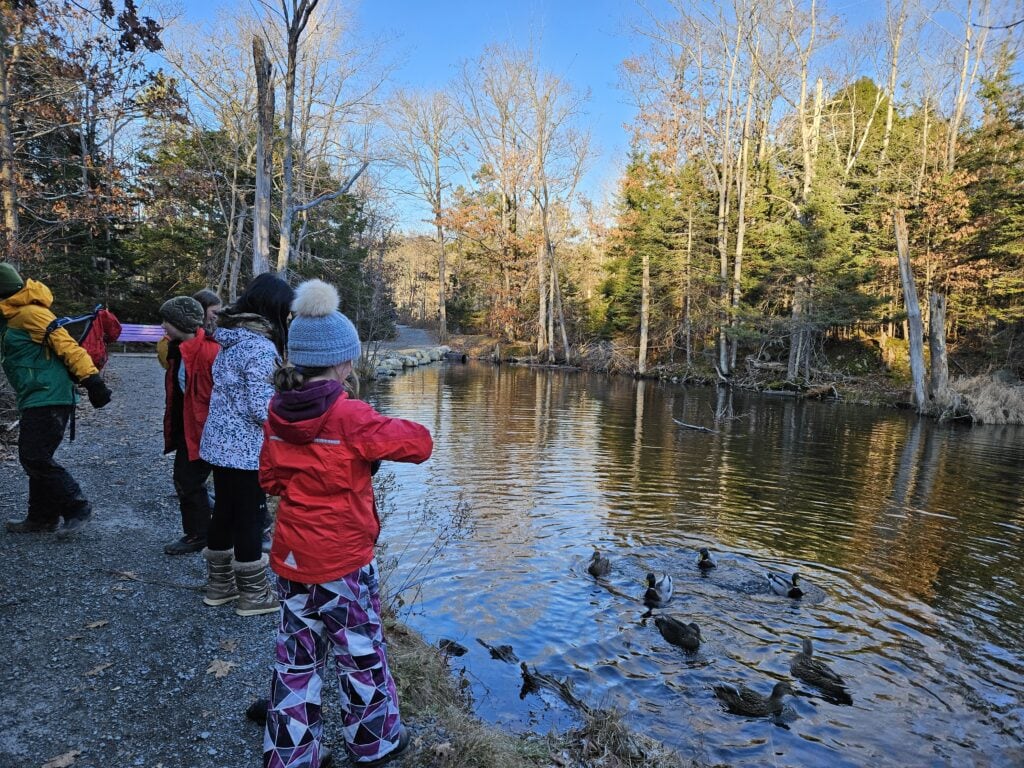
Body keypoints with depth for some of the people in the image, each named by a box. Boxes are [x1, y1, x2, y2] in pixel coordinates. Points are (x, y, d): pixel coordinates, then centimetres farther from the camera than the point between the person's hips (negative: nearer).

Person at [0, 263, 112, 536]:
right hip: (36, 401, 10)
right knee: (32, 459, 14)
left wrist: (91, 378, -28)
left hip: (47, 400, -10)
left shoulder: (30, 313, -14)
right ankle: (41, 518, 23)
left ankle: (77, 507, 2)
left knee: (36, 459, -9)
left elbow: (66, 345, -22)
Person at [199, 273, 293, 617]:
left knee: (224, 513, 18)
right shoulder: (261, 347, -19)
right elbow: (263, 409, -21)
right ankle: (253, 595, 18)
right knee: (250, 520, 4)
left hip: (220, 444, 9)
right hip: (247, 450, -9)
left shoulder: (230, 340, 8)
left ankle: (220, 585, 33)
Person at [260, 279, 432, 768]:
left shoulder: (278, 413, -3)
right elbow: (420, 444, -16)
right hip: (342, 560, -5)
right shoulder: (349, 416, -22)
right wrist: (386, 432, 1)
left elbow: (270, 479, 8)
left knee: (297, 656, 19)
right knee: (362, 652, 15)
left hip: (290, 557, 6)